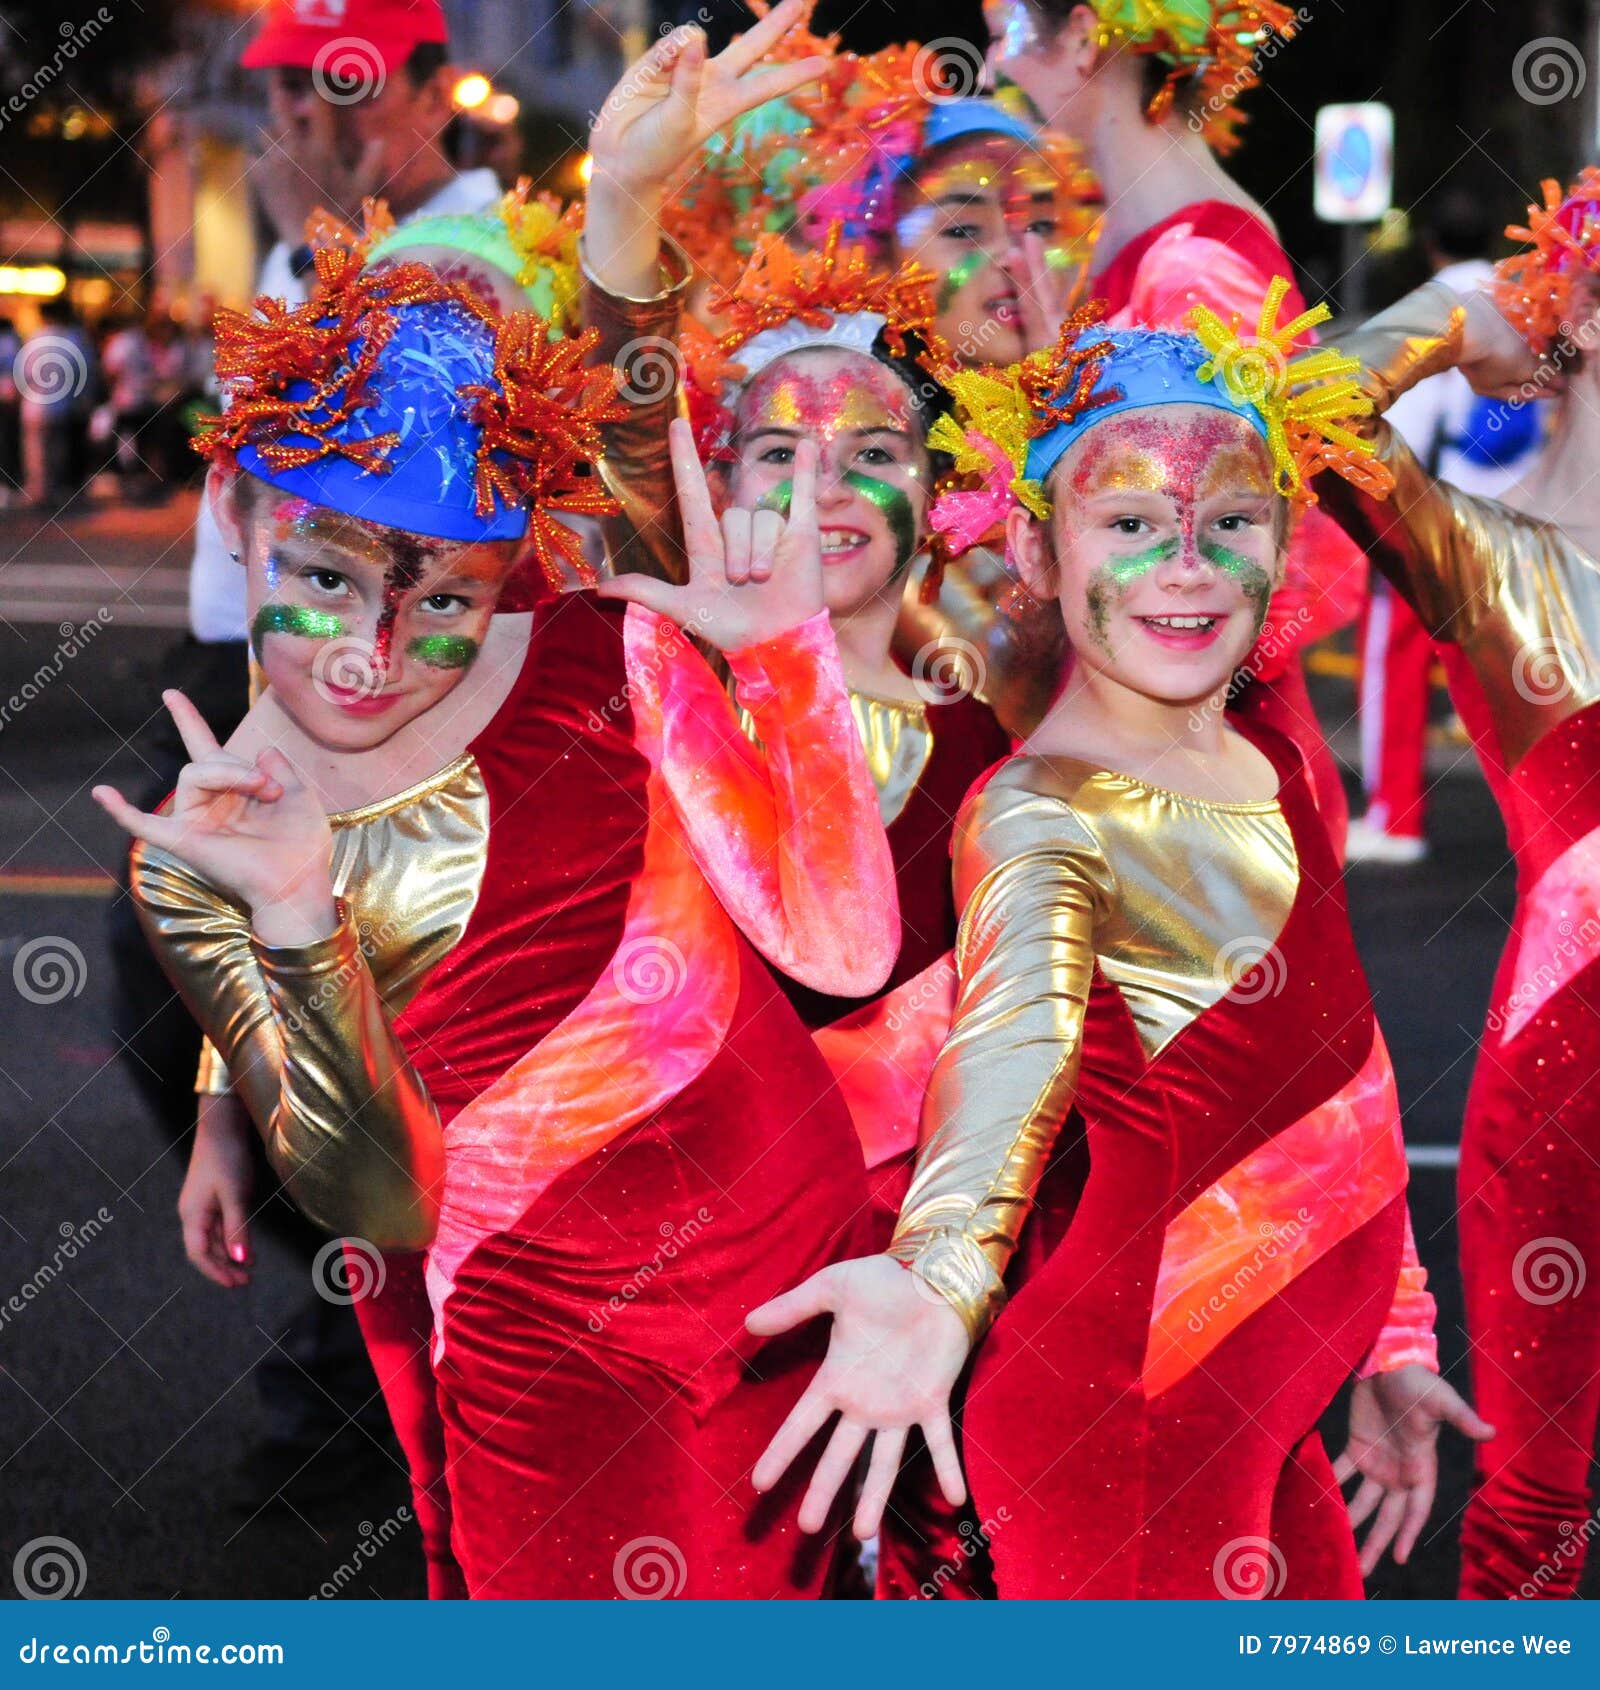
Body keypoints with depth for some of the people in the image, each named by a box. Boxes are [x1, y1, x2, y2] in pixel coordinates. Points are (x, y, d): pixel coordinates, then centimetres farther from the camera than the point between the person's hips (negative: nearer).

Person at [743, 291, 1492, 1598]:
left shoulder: (1279, 766, 8)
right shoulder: (1040, 811, -17)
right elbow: (1018, 1031, -37)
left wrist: (1393, 1341, 21)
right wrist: (940, 1281, -55)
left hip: (1273, 1419, 8)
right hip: (1136, 1409, -8)